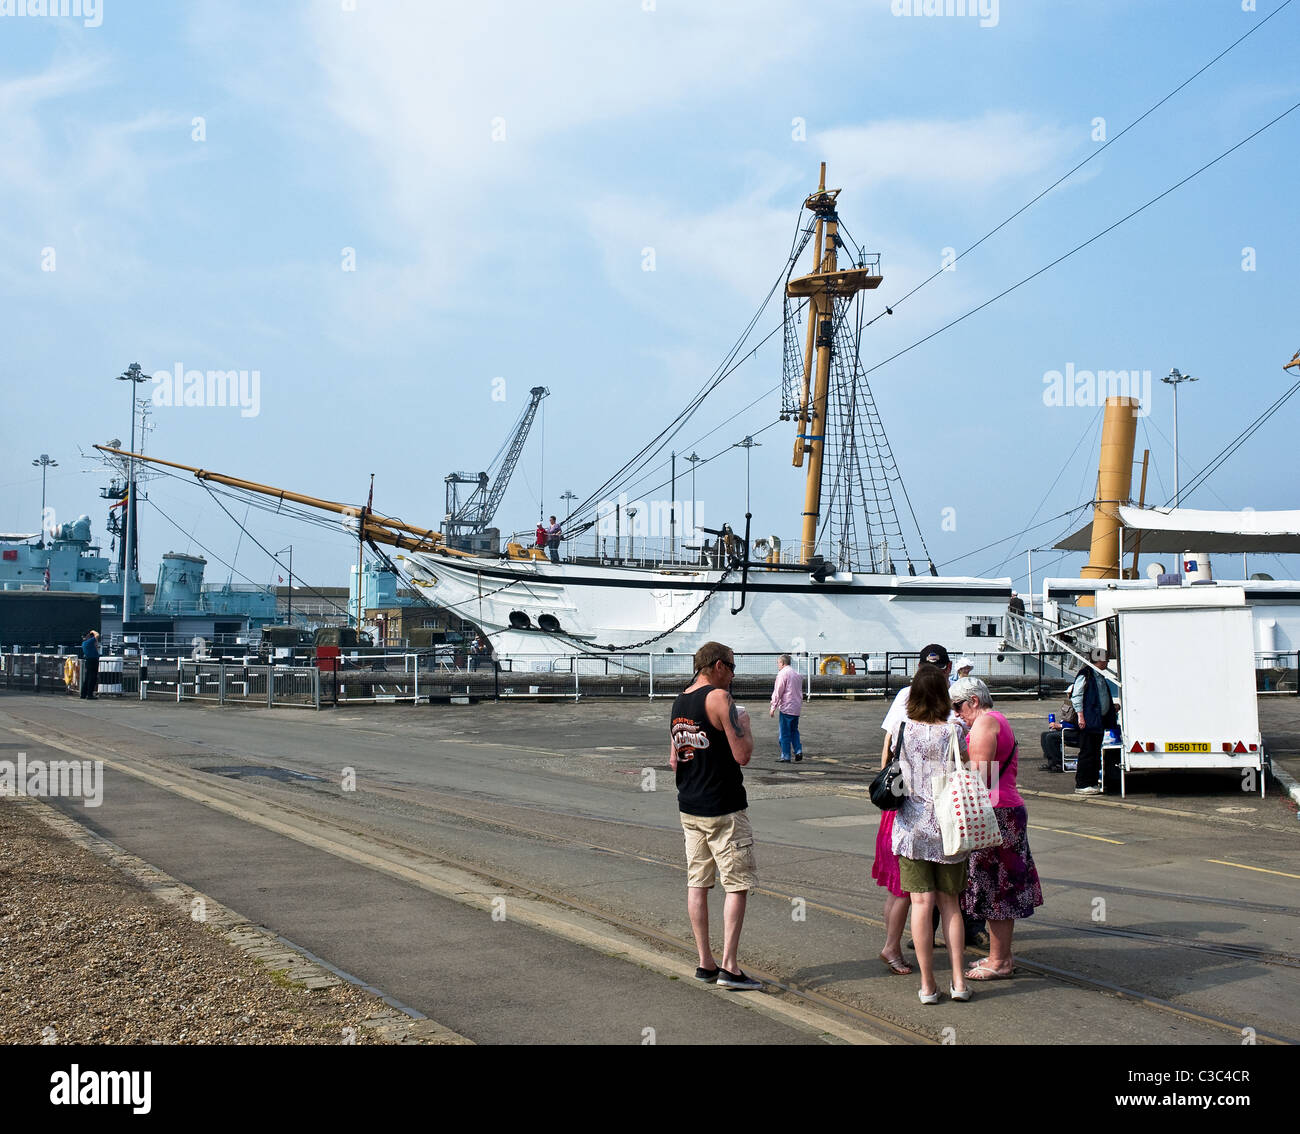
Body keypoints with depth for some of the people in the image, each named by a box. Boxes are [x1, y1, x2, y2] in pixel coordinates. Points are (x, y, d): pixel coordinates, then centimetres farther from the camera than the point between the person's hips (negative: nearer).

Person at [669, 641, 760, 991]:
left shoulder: (678, 702, 10)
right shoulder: (719, 697, -14)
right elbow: (743, 754, -17)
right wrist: (744, 723, -1)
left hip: (689, 808, 8)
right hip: (724, 808, -8)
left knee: (697, 883, 11)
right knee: (738, 885, -1)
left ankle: (705, 963, 16)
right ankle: (729, 966, -3)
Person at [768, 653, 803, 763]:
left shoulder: (782, 673, -9)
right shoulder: (797, 674, 16)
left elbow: (777, 692, -11)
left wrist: (773, 707, -7)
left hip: (786, 708, -8)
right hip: (797, 708, 8)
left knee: (784, 733, -2)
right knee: (794, 731, 18)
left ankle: (785, 757, 0)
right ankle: (798, 751, 6)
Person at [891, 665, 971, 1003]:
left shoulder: (904, 731, -5)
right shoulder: (954, 731, -8)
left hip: (913, 826, 0)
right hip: (948, 827, 0)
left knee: (921, 903, 3)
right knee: (949, 902, 13)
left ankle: (928, 985, 5)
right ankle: (958, 980, 11)